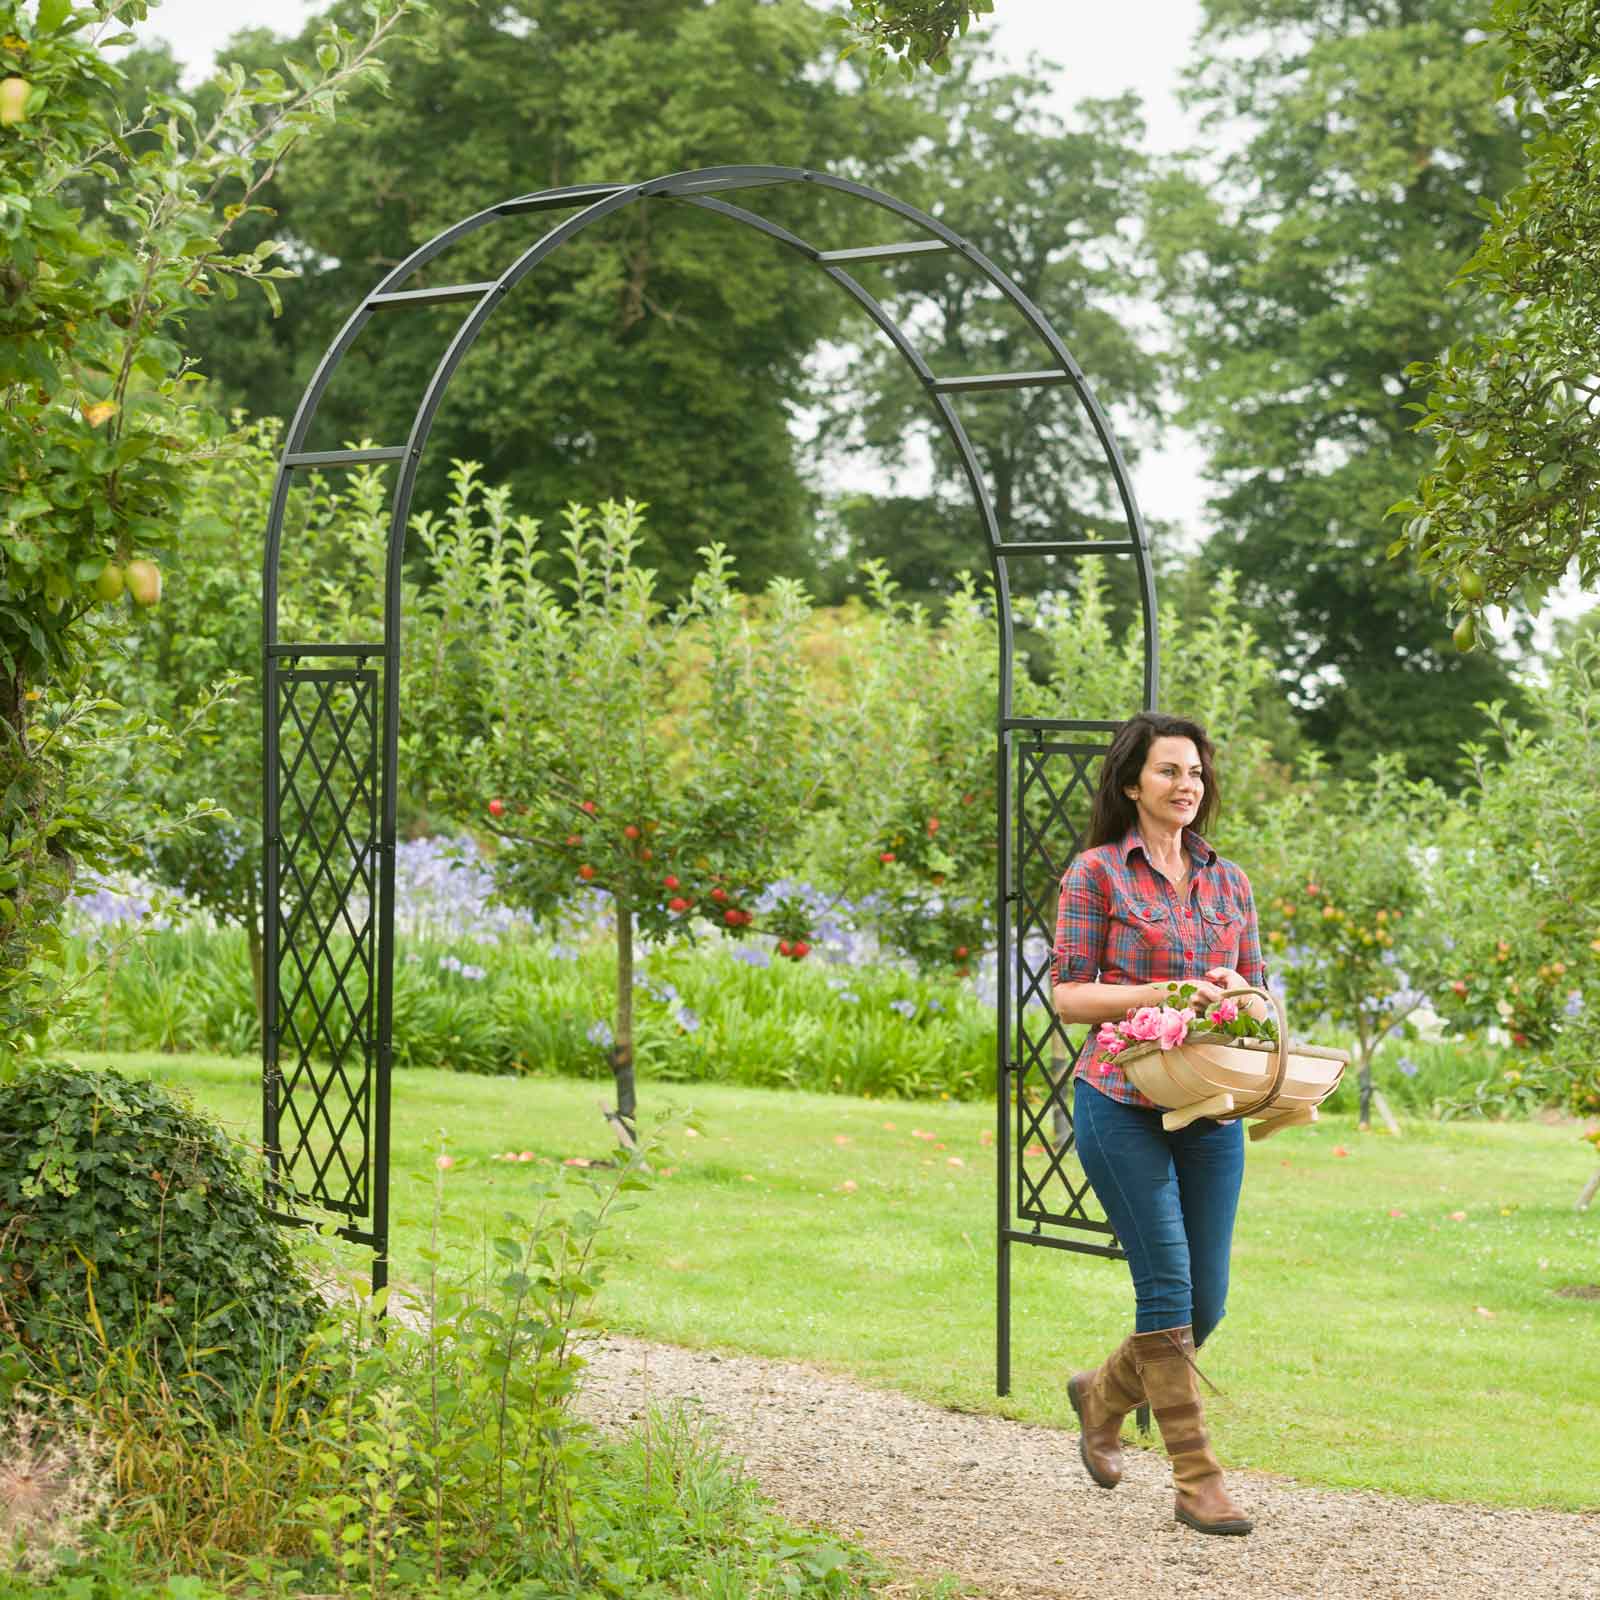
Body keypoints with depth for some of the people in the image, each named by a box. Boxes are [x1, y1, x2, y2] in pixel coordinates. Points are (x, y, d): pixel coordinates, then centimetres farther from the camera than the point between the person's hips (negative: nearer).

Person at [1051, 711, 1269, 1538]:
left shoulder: (1228, 881, 14)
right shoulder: (1096, 873, 0)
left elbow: (1259, 996, 18)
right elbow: (1069, 995, -3)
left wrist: (1239, 996, -6)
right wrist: (1160, 995, -16)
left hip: (1210, 1109, 5)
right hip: (1122, 1104, -5)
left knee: (1207, 1299, 5)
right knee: (1167, 1282, -10)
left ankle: (1104, 1395, 33)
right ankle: (1195, 1480, -3)